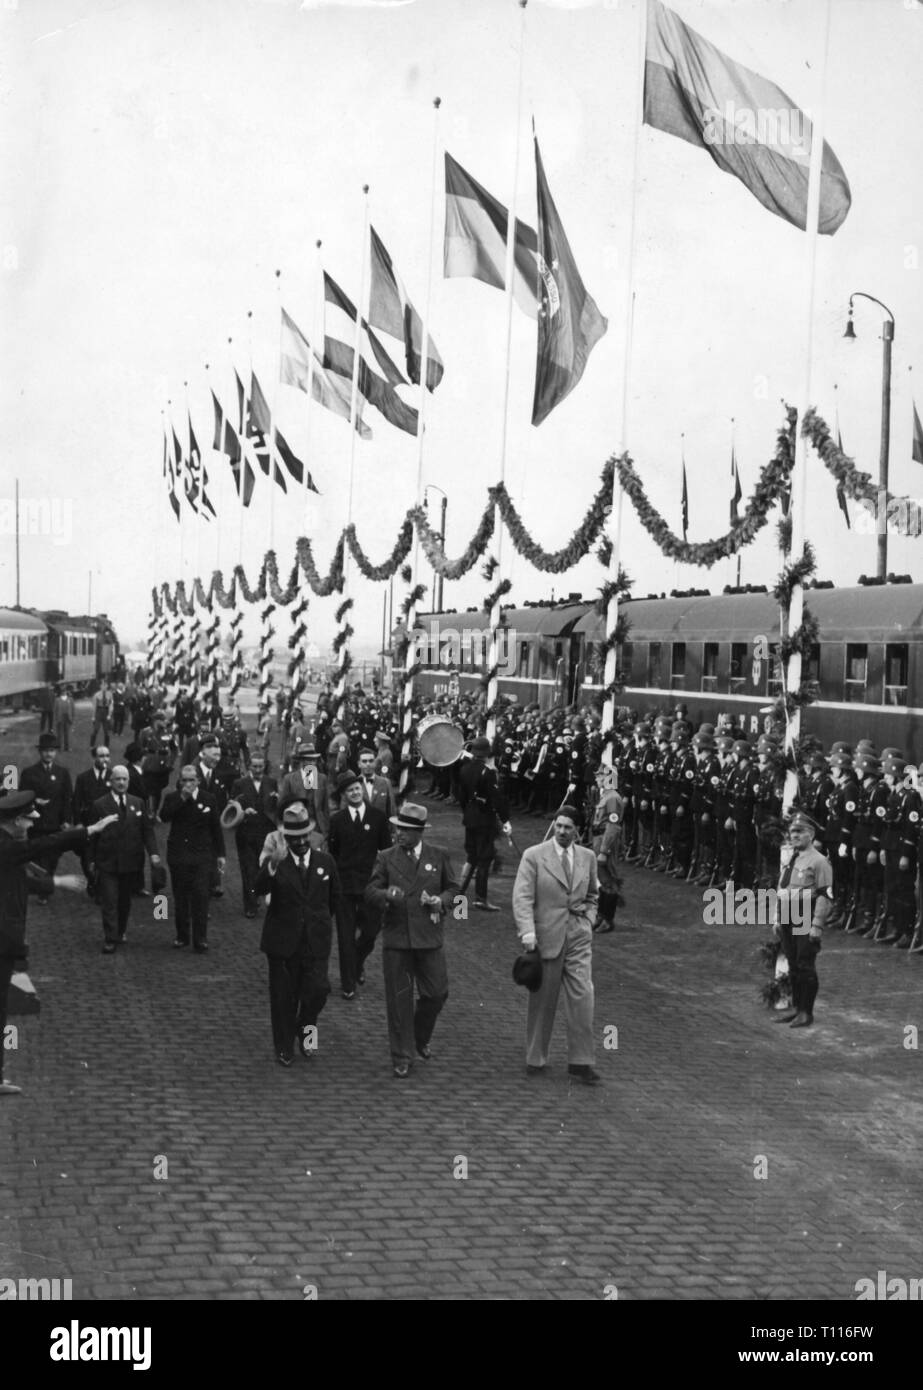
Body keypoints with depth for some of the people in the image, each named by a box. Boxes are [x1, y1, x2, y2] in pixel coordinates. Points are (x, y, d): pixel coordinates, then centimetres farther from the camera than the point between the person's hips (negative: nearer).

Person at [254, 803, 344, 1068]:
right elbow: (260, 888, -26)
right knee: (283, 997, 6)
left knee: (318, 989, -13)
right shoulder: (276, 863, -6)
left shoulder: (325, 862, 3)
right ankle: (284, 1048, 23)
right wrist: (273, 864, -43)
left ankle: (305, 1028, 17)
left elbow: (336, 900, 12)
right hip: (282, 942, -1)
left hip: (316, 943, 1)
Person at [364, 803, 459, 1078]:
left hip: (429, 937, 1)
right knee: (399, 999, 2)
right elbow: (370, 893, 1)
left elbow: (452, 888, 12)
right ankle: (402, 1058, 12)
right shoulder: (386, 858, 3)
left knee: (436, 993, 3)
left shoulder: (439, 856, 5)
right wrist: (386, 895, -21)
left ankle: (420, 1039, 31)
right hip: (396, 939, -1)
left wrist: (441, 901, -8)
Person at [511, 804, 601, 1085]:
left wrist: (588, 919, 9)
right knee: (542, 1000, 6)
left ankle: (581, 1061, 2)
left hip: (578, 935, 3)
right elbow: (522, 896, -11)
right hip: (546, 935, -3)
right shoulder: (534, 856, -5)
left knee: (582, 996, -4)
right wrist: (527, 932, -22)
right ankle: (535, 1059, 18)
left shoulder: (587, 857, 8)